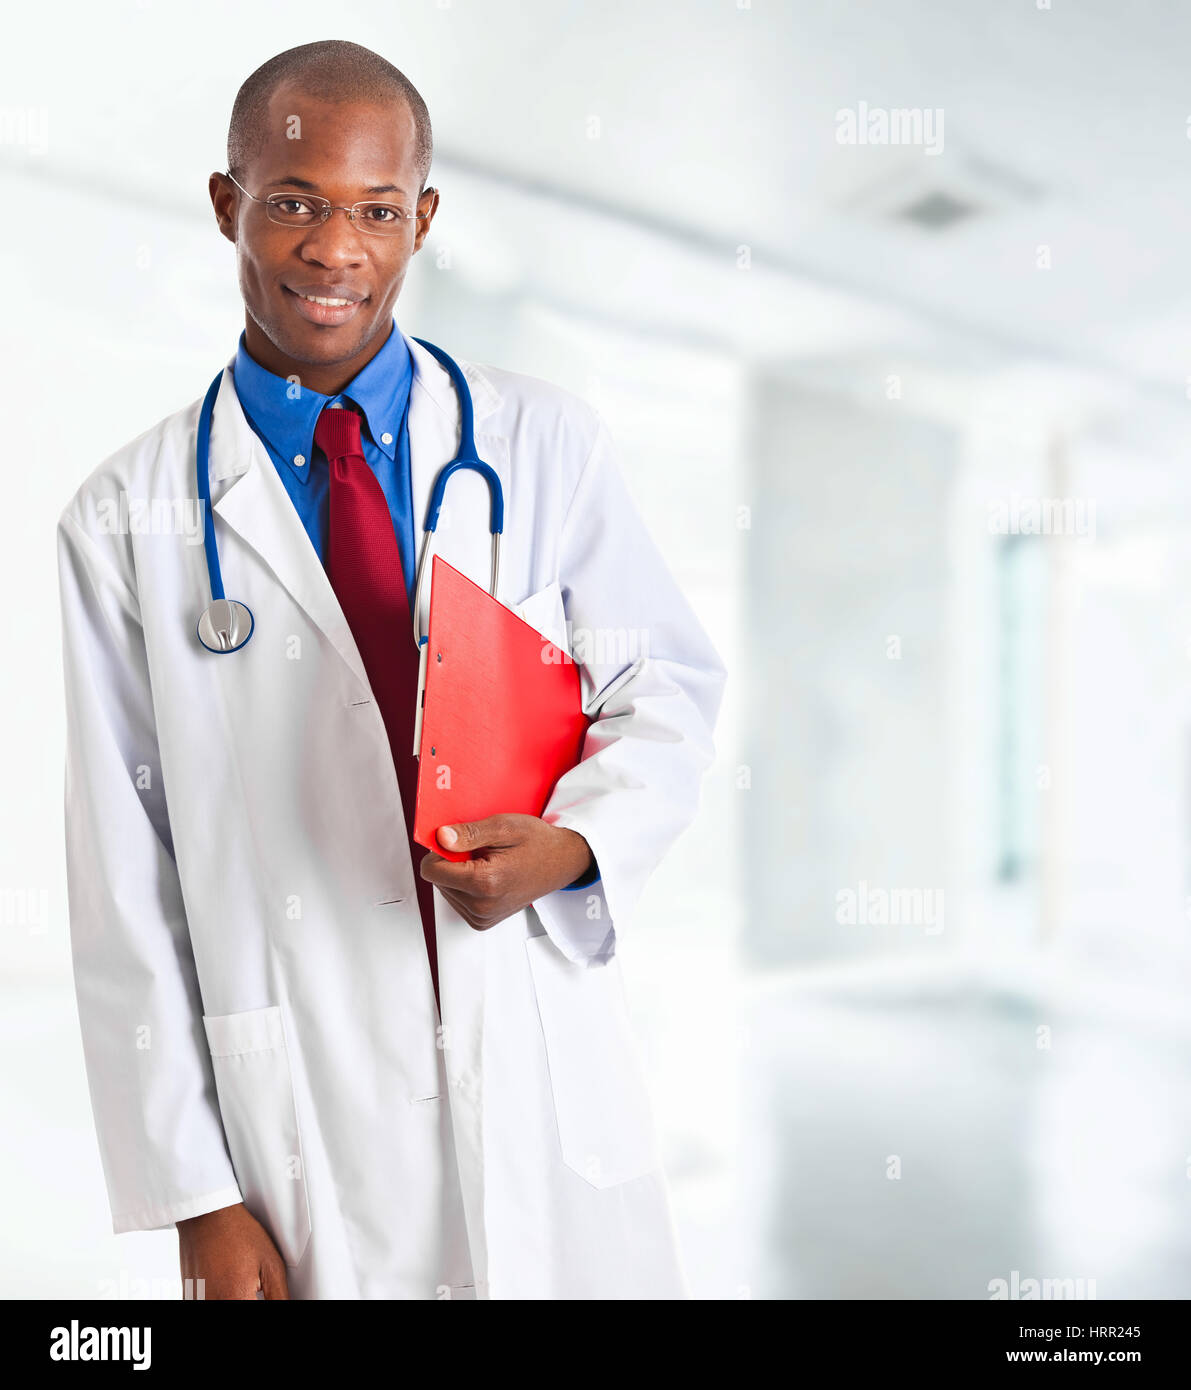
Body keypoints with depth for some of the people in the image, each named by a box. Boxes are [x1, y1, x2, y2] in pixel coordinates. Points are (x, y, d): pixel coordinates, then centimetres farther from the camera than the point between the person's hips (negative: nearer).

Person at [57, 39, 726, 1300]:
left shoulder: (542, 443, -2)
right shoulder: (127, 522, -4)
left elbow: (668, 688, 4)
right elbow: (123, 880, -3)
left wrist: (575, 843, -16)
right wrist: (195, 1196, -3)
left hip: (545, 1078, 1)